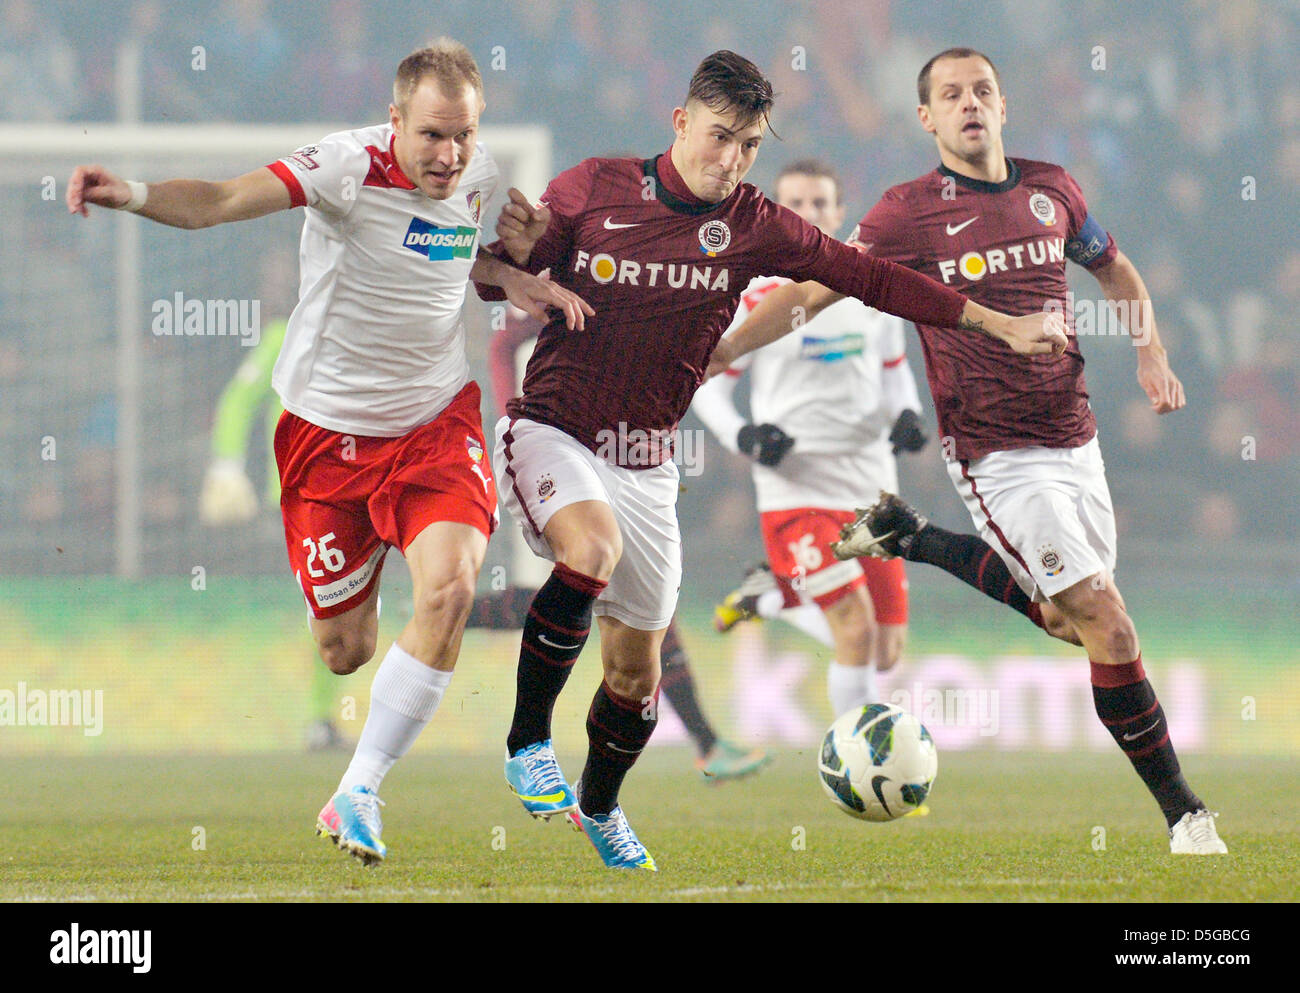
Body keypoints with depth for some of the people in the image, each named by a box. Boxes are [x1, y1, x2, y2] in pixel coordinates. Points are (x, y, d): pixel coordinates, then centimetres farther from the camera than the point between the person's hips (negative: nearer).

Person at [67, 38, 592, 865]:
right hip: (331, 431, -3)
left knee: (449, 588, -24)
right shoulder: (352, 167, -20)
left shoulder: (478, 178, -2)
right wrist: (133, 195, -53)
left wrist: (510, 278, 1)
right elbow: (224, 200, -34)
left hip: (437, 423, 3)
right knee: (345, 653, 5)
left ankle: (360, 792, -11)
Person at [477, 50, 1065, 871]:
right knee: (591, 549, -36)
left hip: (646, 465, 4)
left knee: (636, 672, 9)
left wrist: (1001, 324, 1)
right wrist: (516, 251, -23)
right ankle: (528, 739, -19)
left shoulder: (753, 227, -2)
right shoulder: (593, 189, -7)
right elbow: (496, 284, 2)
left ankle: (599, 805, 39)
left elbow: (871, 278, 3)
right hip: (552, 430, -4)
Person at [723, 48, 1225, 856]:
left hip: (1076, 439, 6)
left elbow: (1116, 271, 22)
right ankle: (1184, 814, -2)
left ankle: (911, 539, 31)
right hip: (999, 456, -6)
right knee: (1109, 630, -12)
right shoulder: (909, 213, -8)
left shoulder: (1052, 189, 6)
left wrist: (1151, 351, 7)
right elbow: (812, 292, -3)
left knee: (1066, 619, 16)